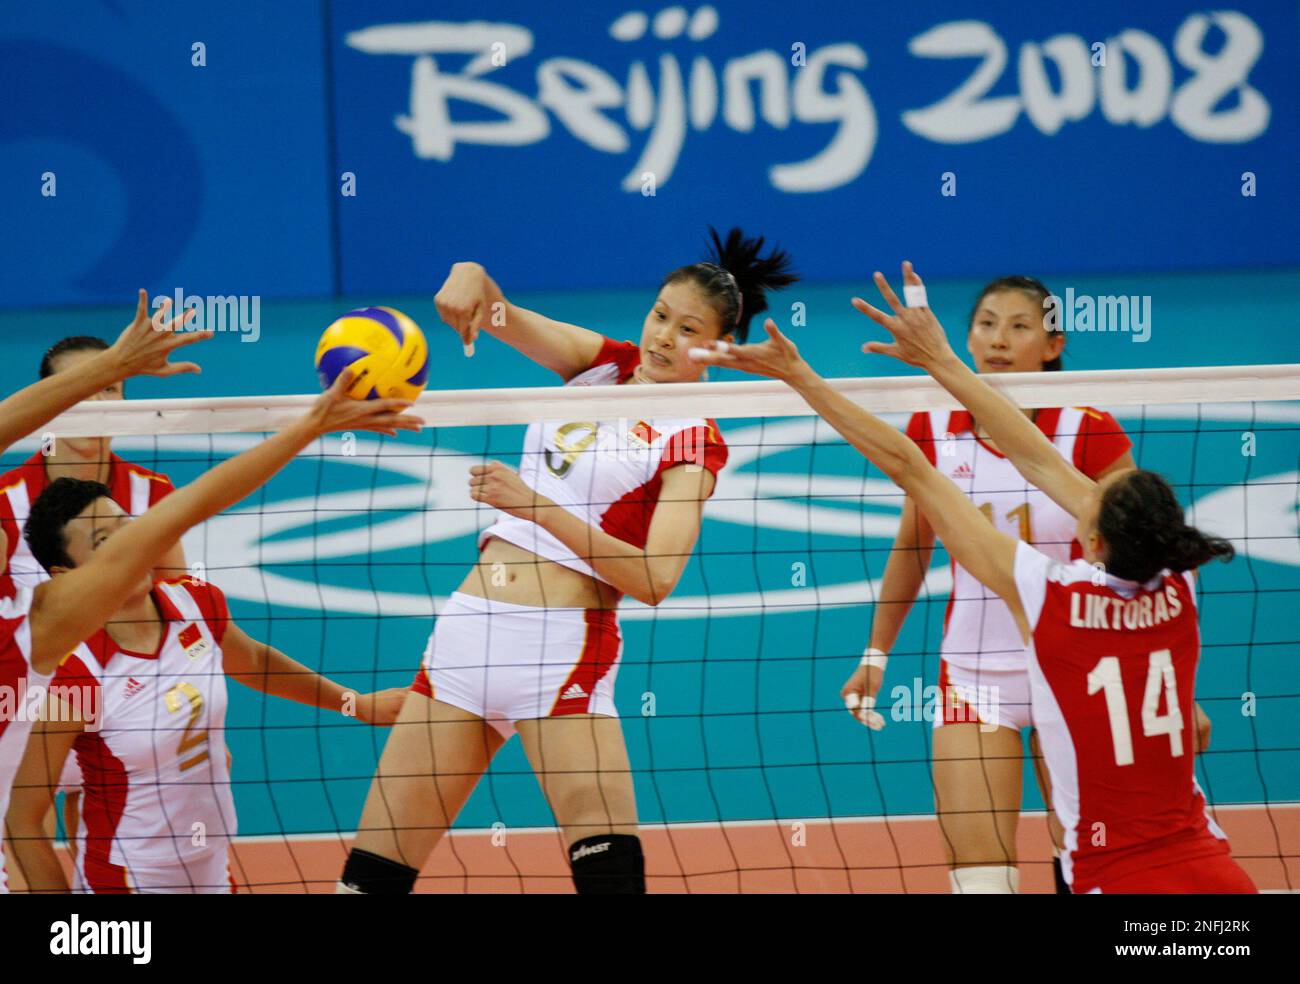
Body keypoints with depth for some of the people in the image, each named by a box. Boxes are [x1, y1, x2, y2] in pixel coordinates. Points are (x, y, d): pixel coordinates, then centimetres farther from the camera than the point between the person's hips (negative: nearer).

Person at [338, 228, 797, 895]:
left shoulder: (693, 440, -2)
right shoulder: (603, 364, 13)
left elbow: (654, 579, -15)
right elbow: (496, 315, 1)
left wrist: (537, 507, -22)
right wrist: (470, 279, -24)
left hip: (564, 640, -5)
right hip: (469, 622, 5)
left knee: (609, 864, -19)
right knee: (374, 867, 3)